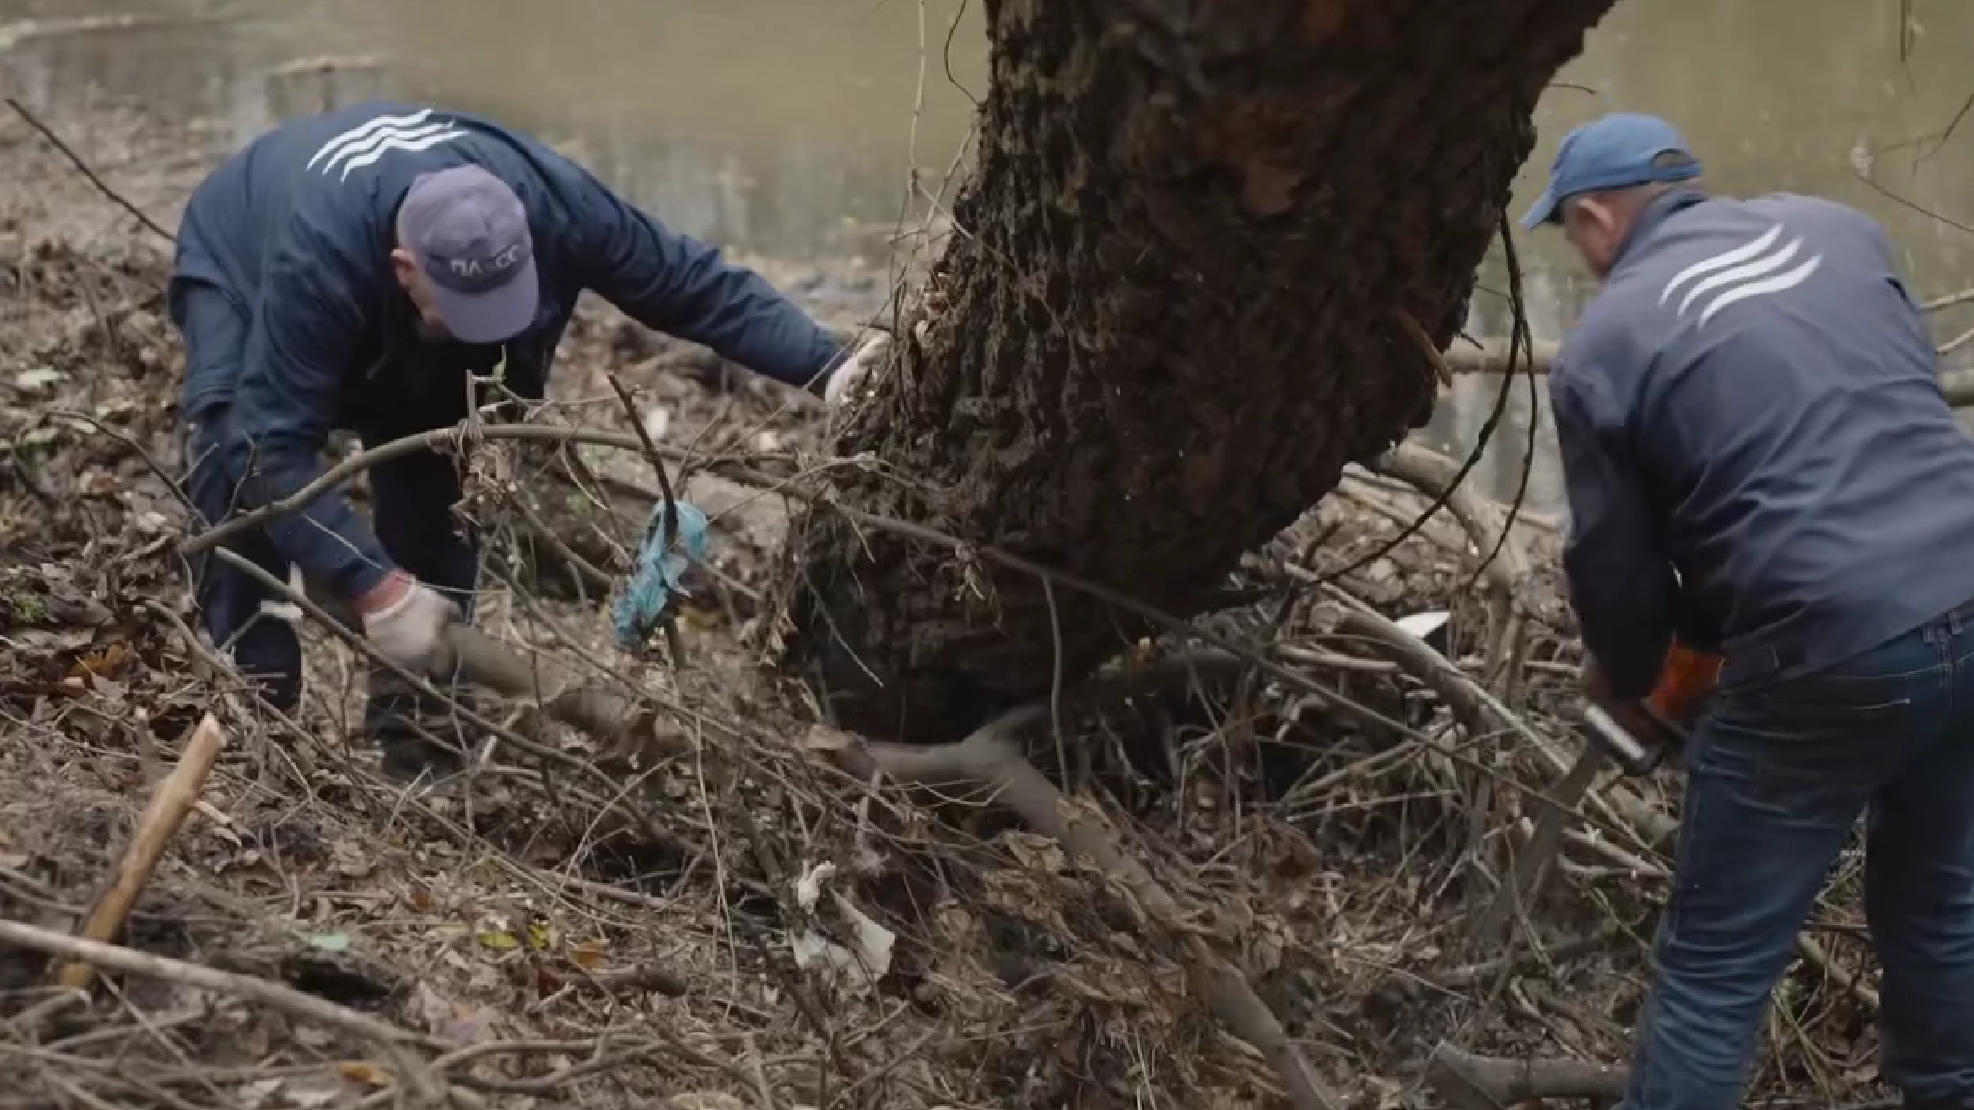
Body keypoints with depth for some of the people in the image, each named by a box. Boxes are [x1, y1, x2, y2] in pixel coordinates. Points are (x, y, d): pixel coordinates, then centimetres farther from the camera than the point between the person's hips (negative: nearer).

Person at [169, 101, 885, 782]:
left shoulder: (553, 203, -36)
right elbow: (275, 445, -47)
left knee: (434, 473, -8)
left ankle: (416, 724, 3)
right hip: (241, 262, -4)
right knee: (239, 453, -29)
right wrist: (374, 588, -53)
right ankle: (254, 710, -22)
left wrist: (826, 369, -37)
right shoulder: (315, 260, -49)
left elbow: (692, 282, -27)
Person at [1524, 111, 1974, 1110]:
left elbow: (1615, 565, 4)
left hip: (1833, 655, -6)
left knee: (1715, 966, 7)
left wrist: (1623, 676, 27)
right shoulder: (1834, 226, 13)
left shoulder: (1601, 348, -2)